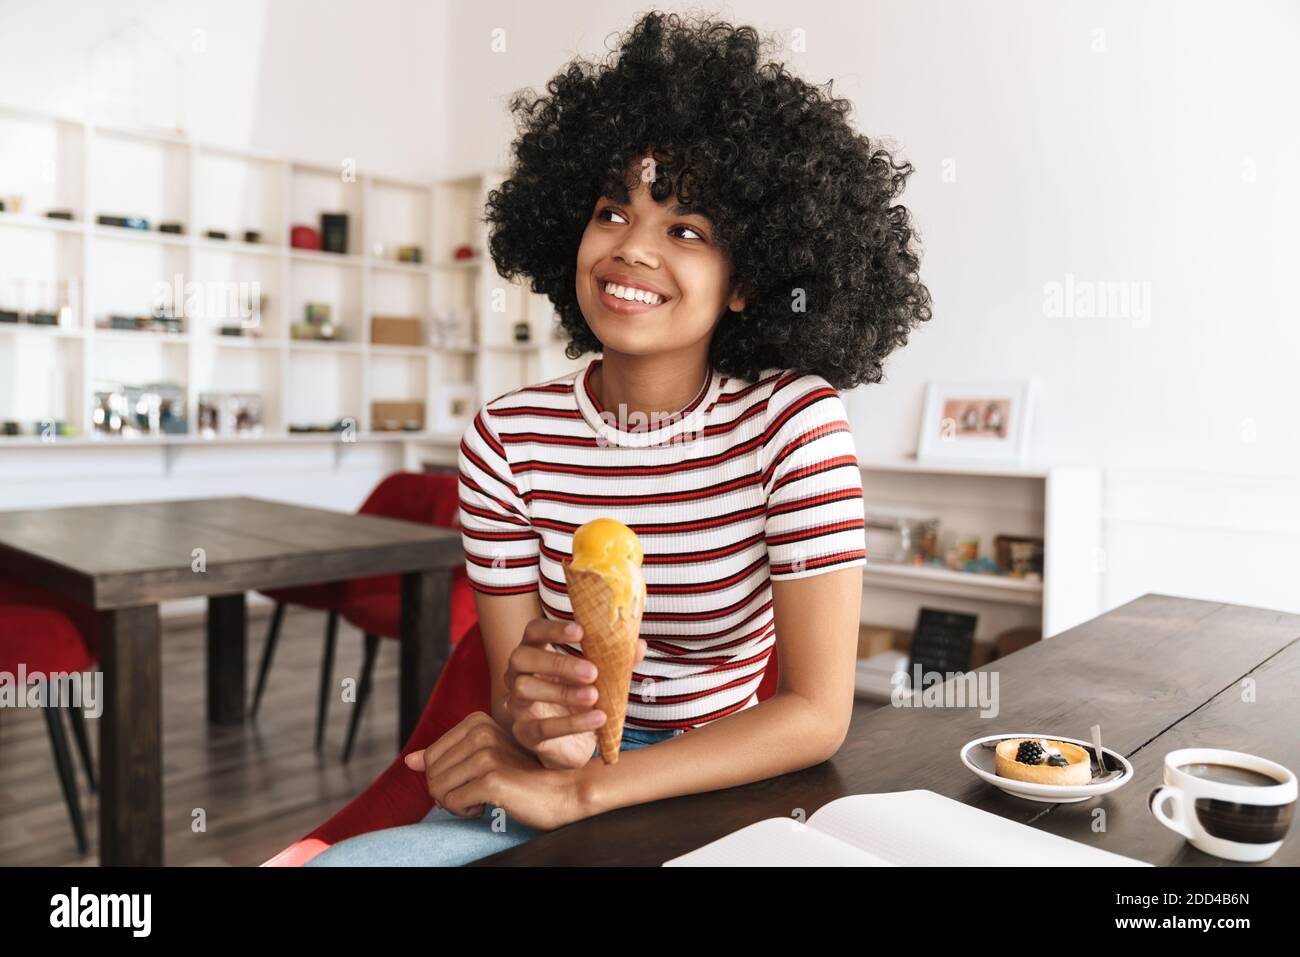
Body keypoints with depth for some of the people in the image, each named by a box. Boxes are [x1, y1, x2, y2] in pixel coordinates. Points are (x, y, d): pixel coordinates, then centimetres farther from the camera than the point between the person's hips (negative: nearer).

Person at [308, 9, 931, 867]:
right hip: (545, 796, 2)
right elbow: (510, 677, -4)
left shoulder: (794, 421, -14)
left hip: (722, 797, -1)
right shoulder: (508, 438, -7)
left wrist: (577, 791, -25)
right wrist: (532, 721, -28)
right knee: (327, 862, -22)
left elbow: (818, 715, -18)